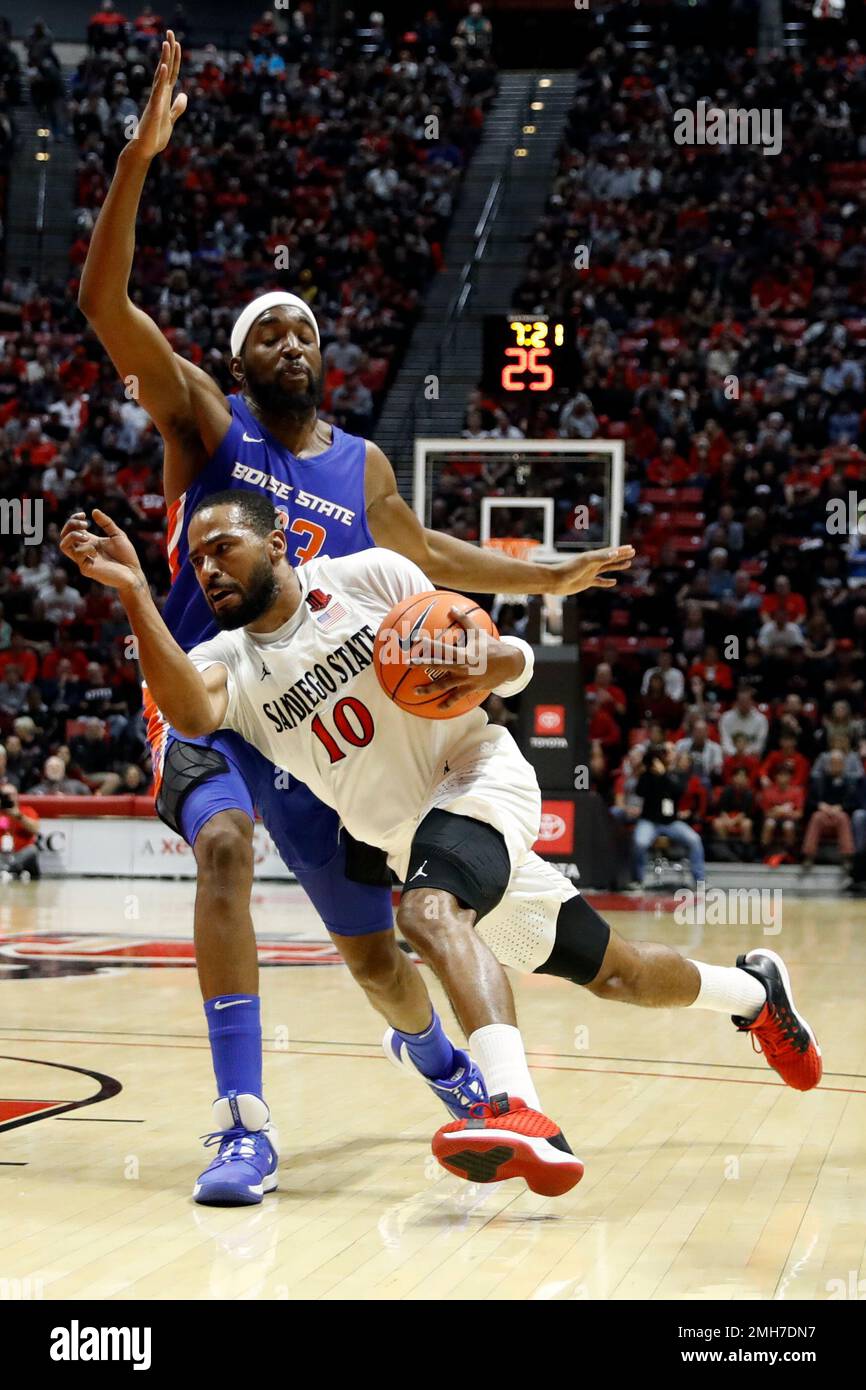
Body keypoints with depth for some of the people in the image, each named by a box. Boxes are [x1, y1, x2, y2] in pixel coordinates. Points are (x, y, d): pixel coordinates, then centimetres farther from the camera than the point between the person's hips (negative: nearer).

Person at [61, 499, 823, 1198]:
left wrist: (481, 663, -24)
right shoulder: (229, 661, -1)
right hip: (403, 837, 5)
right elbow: (189, 711, -28)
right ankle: (753, 989, 41)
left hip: (478, 775, -5)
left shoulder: (369, 576, -6)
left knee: (429, 911, -35)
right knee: (609, 971, 13)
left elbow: (516, 663, 0)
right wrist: (134, 593, -35)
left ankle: (520, 1114, -52)